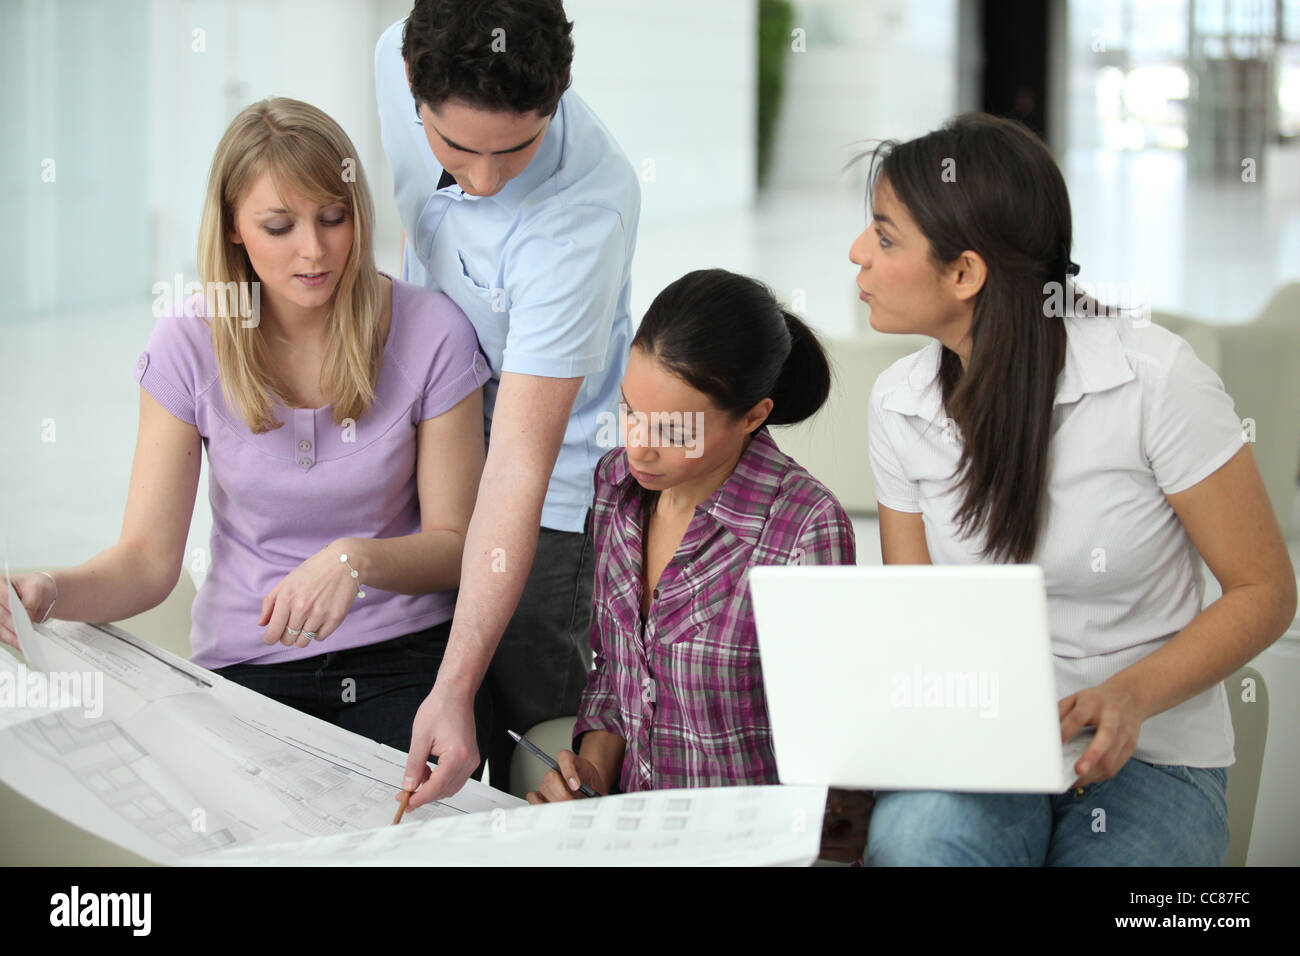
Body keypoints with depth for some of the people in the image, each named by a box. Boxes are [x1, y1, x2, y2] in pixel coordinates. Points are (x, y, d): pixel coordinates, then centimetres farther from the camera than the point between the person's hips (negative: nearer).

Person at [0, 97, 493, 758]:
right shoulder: (190, 344, -4)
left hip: (404, 651, -1)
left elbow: (455, 542, -2)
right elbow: (148, 558, -6)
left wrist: (357, 559, -23)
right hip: (248, 662, 1)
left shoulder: (431, 333, -7)